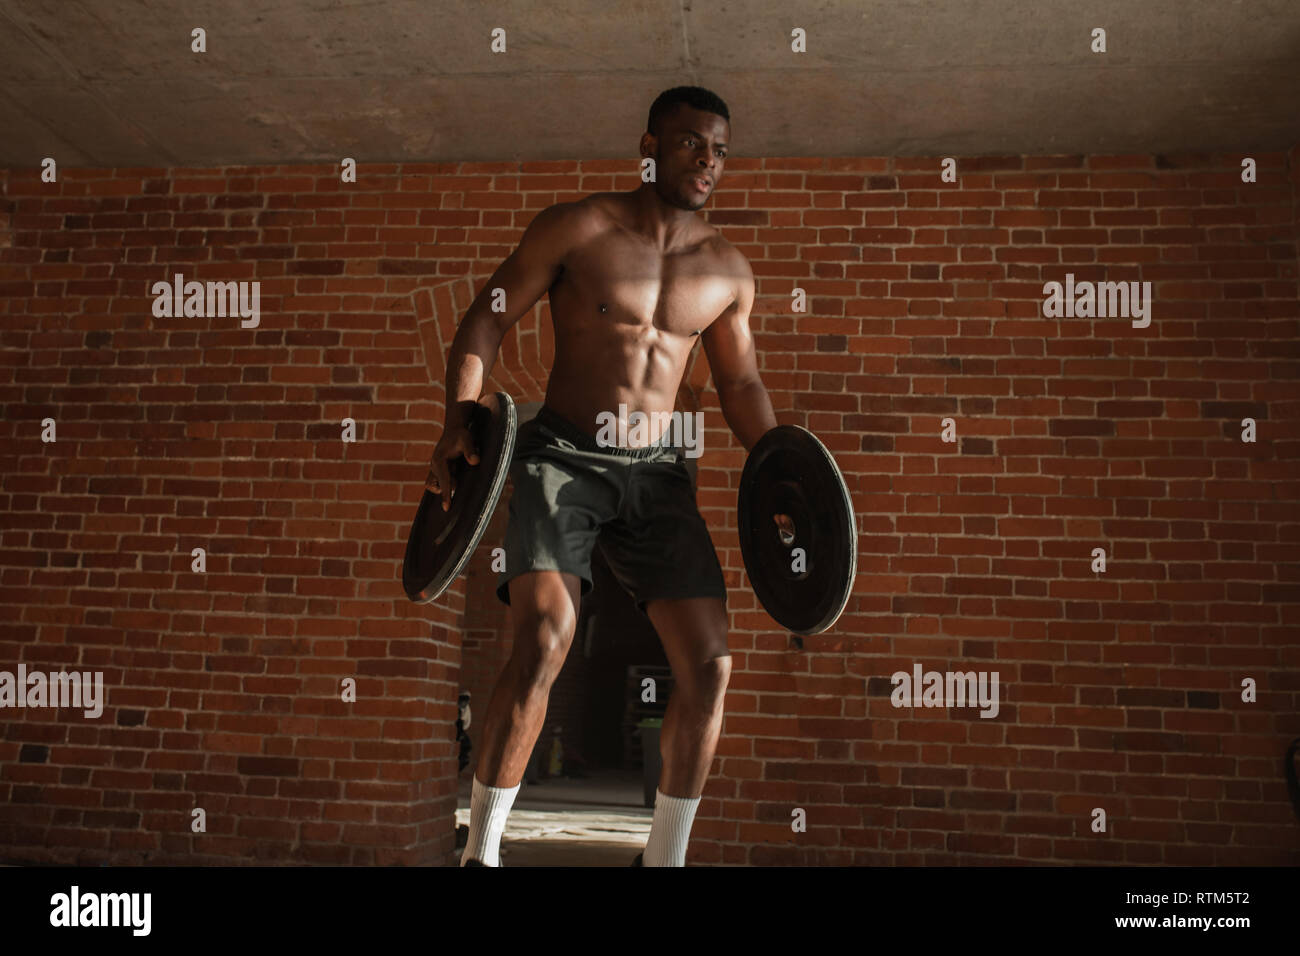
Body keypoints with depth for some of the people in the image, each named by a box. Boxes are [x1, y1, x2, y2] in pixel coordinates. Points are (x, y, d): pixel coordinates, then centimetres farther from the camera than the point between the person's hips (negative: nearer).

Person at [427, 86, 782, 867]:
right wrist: (460, 420, -15)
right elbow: (487, 320, -1)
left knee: (710, 664, -4)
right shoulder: (576, 229, -2)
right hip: (561, 457, -4)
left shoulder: (728, 270, 9)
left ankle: (665, 856, 14)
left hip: (656, 472, 4)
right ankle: (482, 850, -5)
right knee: (543, 646, -23)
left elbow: (741, 382, 18)